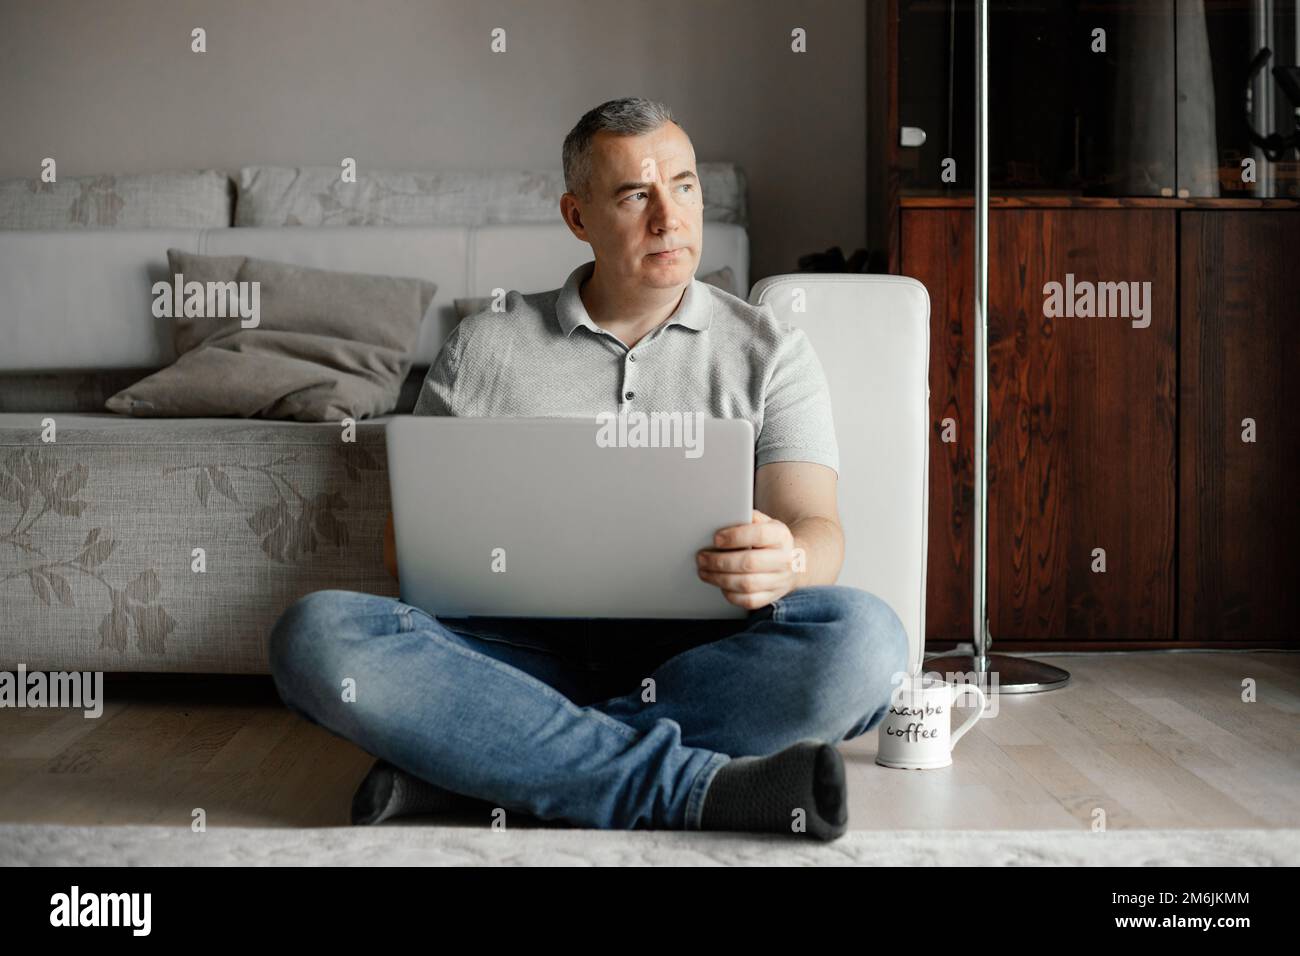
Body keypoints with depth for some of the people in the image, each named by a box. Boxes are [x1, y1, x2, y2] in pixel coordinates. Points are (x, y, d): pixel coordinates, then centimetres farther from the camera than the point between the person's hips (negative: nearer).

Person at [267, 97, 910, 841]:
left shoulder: (771, 350, 12)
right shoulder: (483, 346, 13)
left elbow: (818, 530, 1)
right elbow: (406, 533, 11)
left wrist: (785, 562, -26)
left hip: (698, 654, 0)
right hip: (525, 651, 1)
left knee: (863, 635, -31)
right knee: (315, 633, -26)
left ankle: (467, 764, -29)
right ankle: (693, 786, -31)